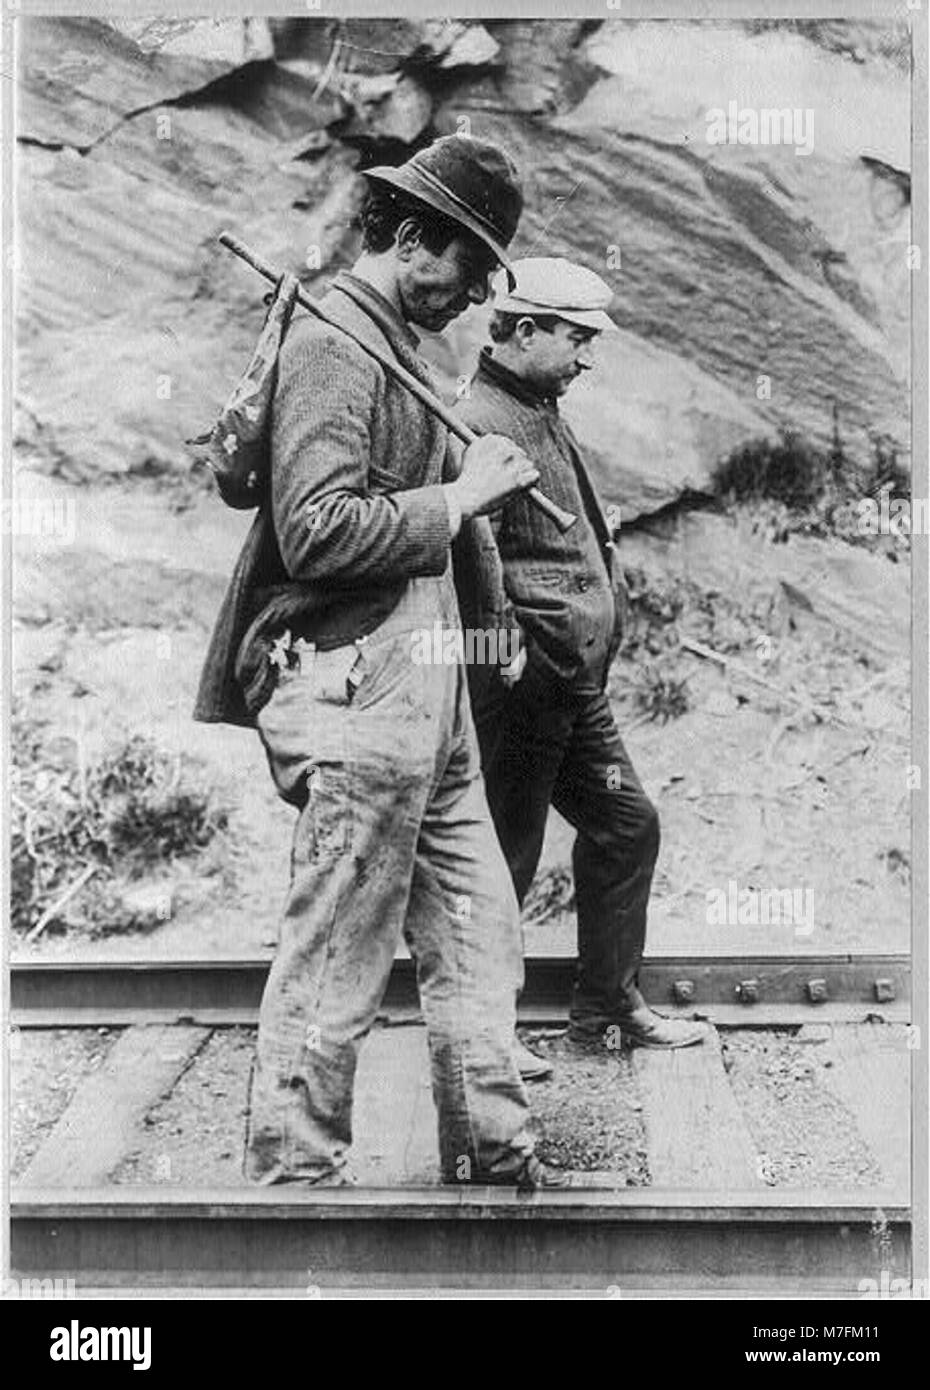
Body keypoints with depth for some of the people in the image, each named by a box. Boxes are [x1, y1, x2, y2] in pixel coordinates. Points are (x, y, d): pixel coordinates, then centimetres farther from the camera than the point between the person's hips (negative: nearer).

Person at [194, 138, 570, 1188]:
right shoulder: (330, 347, -11)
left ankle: (493, 1157, 26)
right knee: (333, 969, -2)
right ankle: (293, 1177, 11)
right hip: (355, 690, -10)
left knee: (477, 937, 15)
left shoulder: (397, 348, 19)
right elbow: (317, 531, -22)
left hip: (426, 695, 10)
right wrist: (460, 495, -14)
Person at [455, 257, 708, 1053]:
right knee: (505, 860, 1)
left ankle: (609, 1002, 30)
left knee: (627, 824, 16)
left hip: (577, 684, 10)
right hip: (522, 688, -10)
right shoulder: (477, 427, -16)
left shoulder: (545, 417, 17)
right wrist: (514, 660, -21)